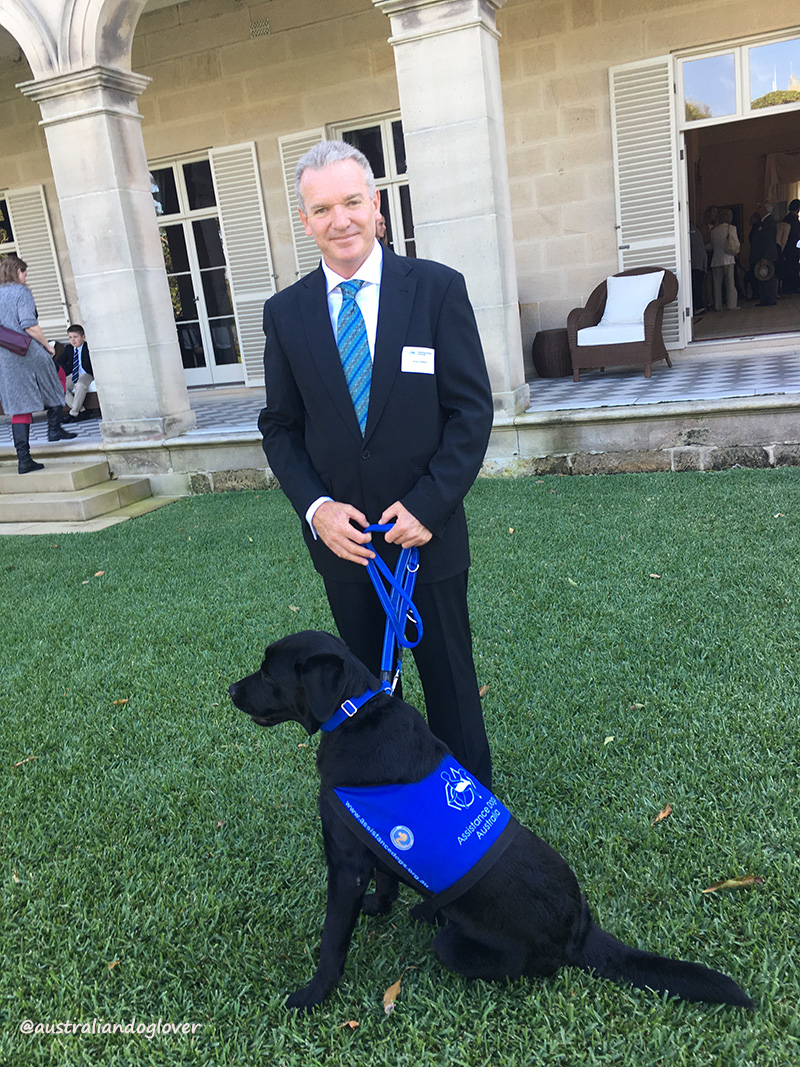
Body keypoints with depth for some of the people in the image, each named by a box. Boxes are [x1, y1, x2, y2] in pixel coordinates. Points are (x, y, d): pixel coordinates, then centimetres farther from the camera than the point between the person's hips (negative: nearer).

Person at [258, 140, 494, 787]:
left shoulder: (438, 289, -6)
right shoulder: (285, 312, 1)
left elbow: (472, 408, -7)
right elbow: (280, 425, 4)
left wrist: (428, 504, -16)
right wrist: (316, 508, -12)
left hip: (428, 532, -2)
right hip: (342, 538, 2)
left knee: (449, 679, 14)